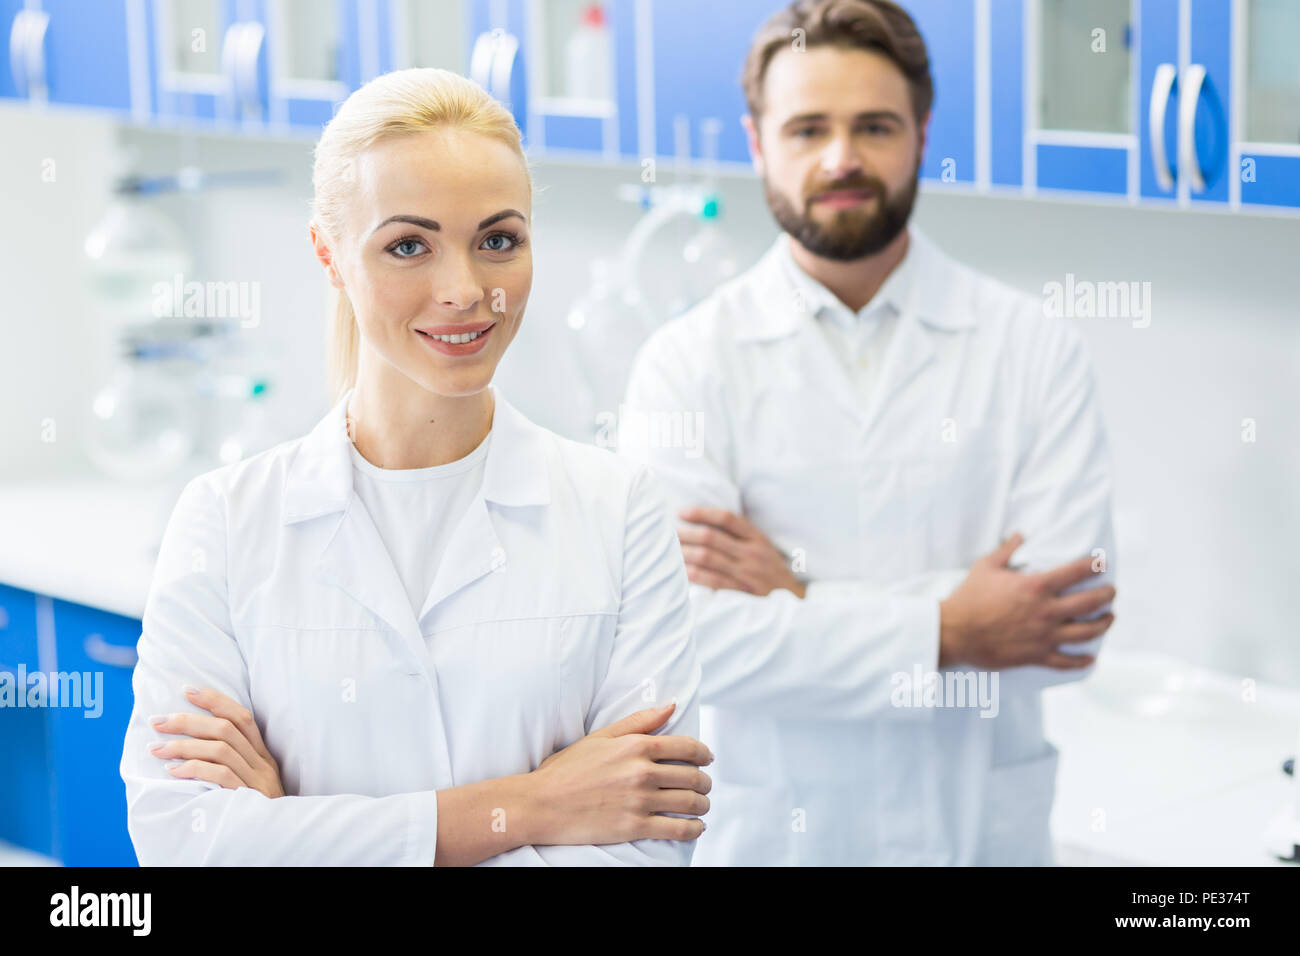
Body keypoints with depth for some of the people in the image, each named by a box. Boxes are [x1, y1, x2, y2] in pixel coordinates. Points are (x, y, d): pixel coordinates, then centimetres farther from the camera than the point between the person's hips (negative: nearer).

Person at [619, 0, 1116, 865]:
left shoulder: (1035, 349, -4)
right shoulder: (686, 363, -6)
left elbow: (1071, 617, -14)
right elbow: (692, 635, -16)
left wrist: (805, 600, -17)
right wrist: (946, 633, -17)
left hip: (981, 828, 1)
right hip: (762, 832, 0)